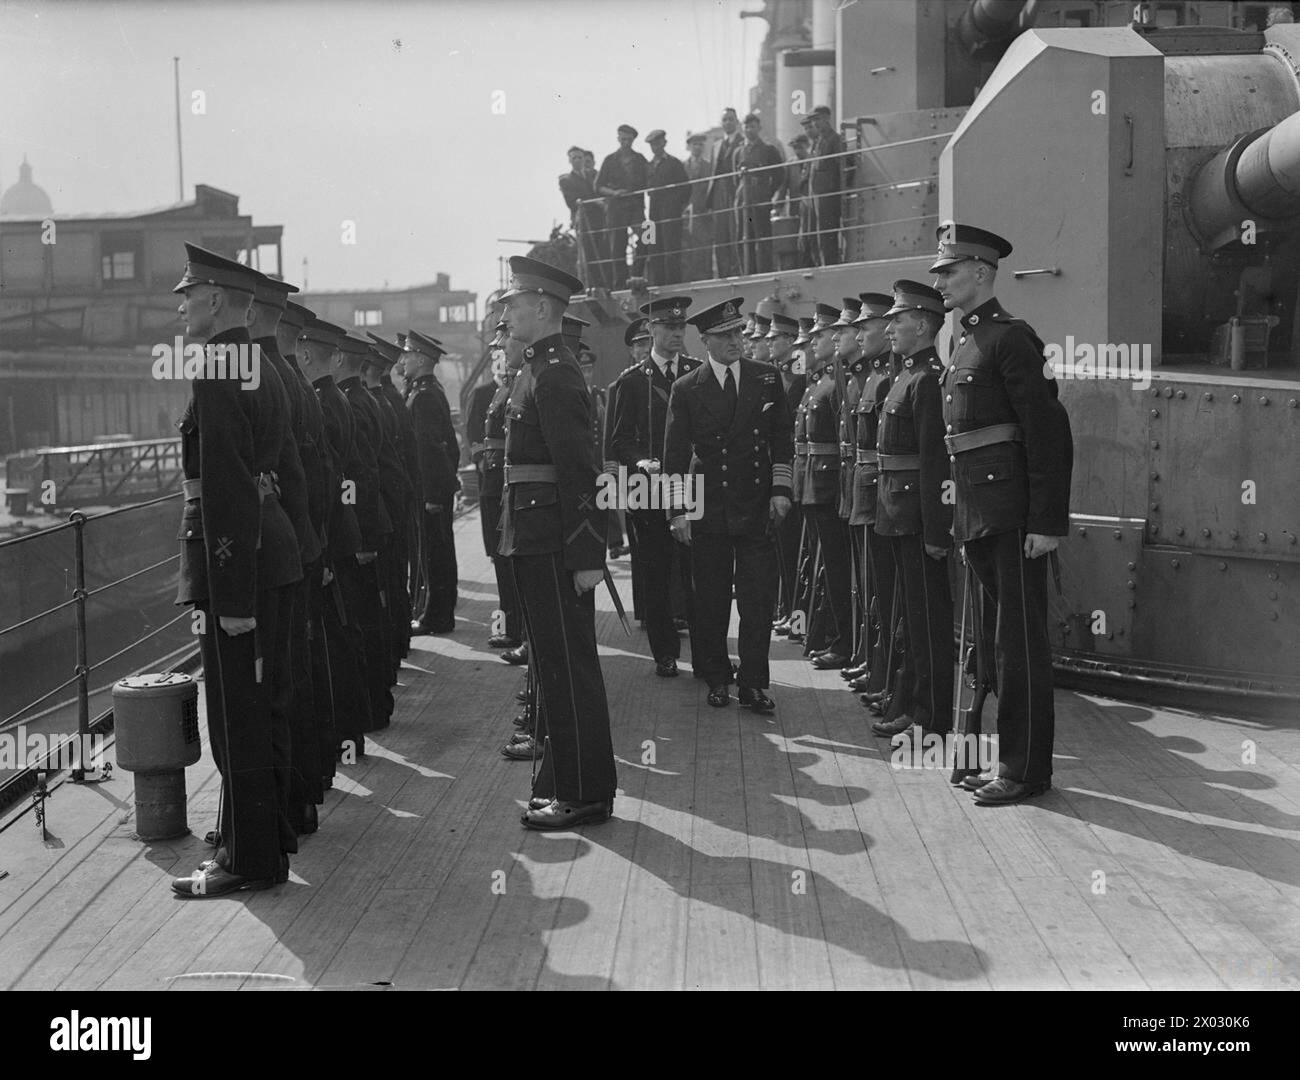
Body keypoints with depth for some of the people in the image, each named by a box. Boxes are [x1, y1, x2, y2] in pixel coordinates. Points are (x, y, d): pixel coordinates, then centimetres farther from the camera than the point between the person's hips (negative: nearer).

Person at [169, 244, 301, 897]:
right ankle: (273, 831, 30)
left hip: (235, 556, -10)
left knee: (236, 713, -2)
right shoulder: (264, 372, 14)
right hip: (275, 551, 10)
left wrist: (231, 595, -22)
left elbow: (225, 492, -21)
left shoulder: (217, 376, -16)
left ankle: (250, 860, 7)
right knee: (263, 702, 18)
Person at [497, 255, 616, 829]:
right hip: (535, 541, 10)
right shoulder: (539, 369, 15)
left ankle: (584, 793, 6)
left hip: (553, 545, -10)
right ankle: (563, 779, 29)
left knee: (568, 667, -3)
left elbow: (579, 470, -20)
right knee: (553, 662, 17)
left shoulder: (554, 374, -15)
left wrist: (585, 555, -23)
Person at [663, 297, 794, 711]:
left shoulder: (768, 379, 7)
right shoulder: (685, 389, 2)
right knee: (711, 603, 5)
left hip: (758, 507, 1)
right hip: (708, 511, -1)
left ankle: (753, 684, 5)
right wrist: (678, 509, -4)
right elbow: (675, 455, 2)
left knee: (758, 601, -2)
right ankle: (717, 679, 19)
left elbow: (783, 439, 10)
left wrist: (780, 491, 1)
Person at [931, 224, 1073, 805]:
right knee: (1000, 639, 14)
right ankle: (1010, 757, 23)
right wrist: (959, 518, 15)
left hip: (1012, 511, -9)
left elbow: (1046, 430, -16)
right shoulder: (965, 345, 17)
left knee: (1019, 641, -2)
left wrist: (1047, 521, -19)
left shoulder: (1010, 337, -10)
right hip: (976, 513, 9)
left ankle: (1026, 769, 6)